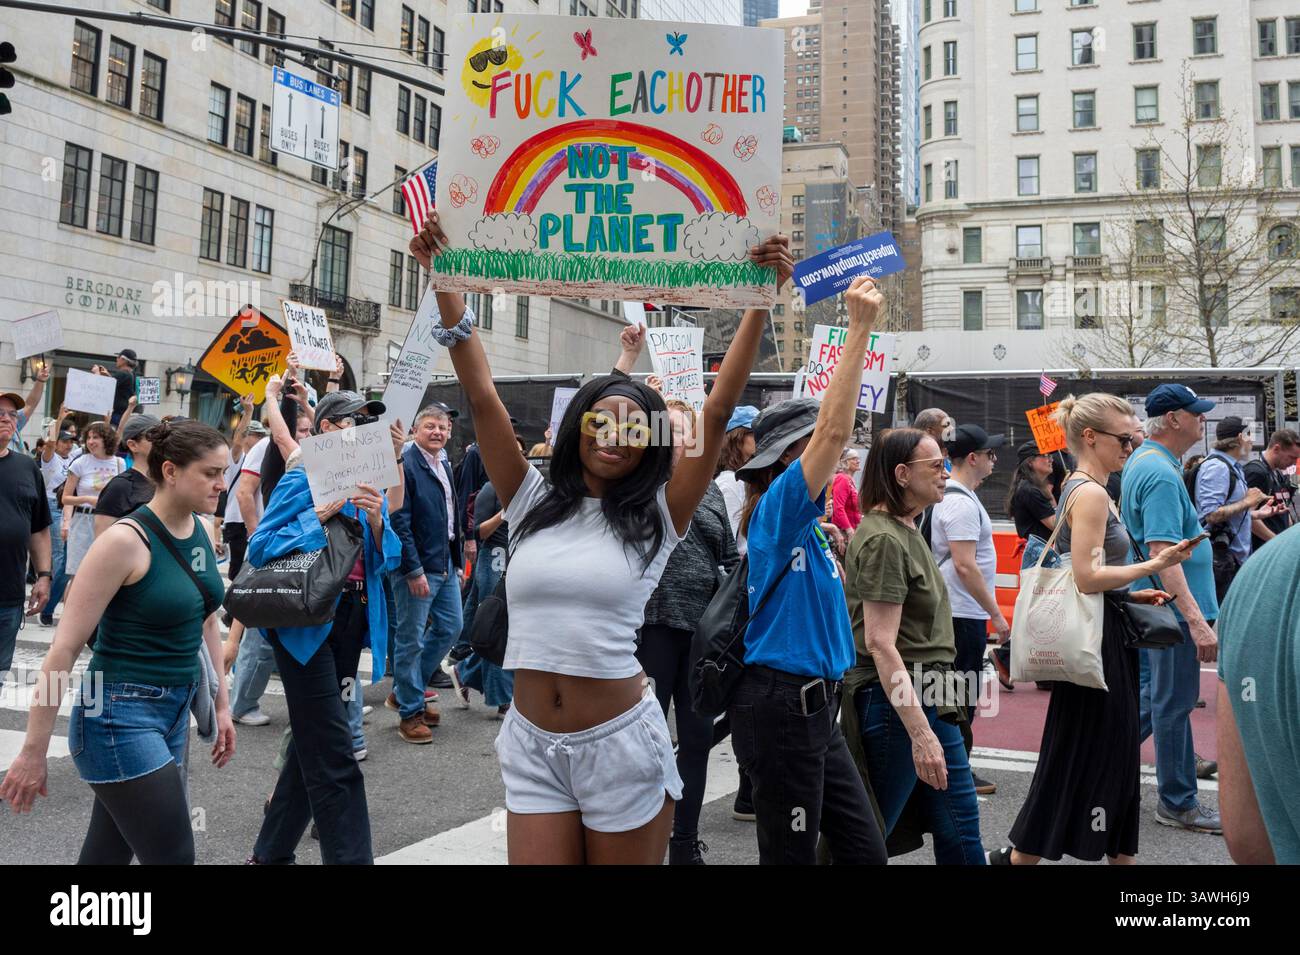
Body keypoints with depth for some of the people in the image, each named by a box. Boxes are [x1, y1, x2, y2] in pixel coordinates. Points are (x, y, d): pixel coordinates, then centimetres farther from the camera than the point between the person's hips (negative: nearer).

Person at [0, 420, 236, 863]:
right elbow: (65, 647, -17)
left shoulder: (202, 532, 4)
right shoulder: (125, 540, -18)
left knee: (108, 854, 17)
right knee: (173, 856, -5)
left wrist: (221, 704, 18)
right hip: (120, 715, -7)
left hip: (176, 710, 8)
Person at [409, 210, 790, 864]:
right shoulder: (533, 505, 4)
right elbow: (483, 398, -1)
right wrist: (446, 288, -5)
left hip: (621, 744, -2)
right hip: (530, 745, 2)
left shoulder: (655, 517, -2)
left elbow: (717, 411, -9)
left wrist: (762, 300, -13)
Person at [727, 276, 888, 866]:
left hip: (815, 706, 10)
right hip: (780, 706, -10)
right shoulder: (778, 506, -17)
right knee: (791, 856, 4)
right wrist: (859, 328, -24)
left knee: (865, 852, 14)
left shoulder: (804, 518, 10)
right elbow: (835, 430, -24)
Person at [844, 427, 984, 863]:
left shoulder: (907, 531, 13)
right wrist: (920, 733, -26)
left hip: (931, 699, 10)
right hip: (897, 704, -10)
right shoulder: (884, 540, -17)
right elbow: (880, 644, -23)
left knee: (960, 833, 15)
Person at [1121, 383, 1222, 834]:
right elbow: (1162, 553, -28)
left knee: (1154, 695, 19)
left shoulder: (1141, 462, 12)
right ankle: (1177, 803, 15)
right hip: (1173, 609, -10)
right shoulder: (1162, 474, -21)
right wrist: (1197, 620, -31)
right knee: (1174, 704, 2)